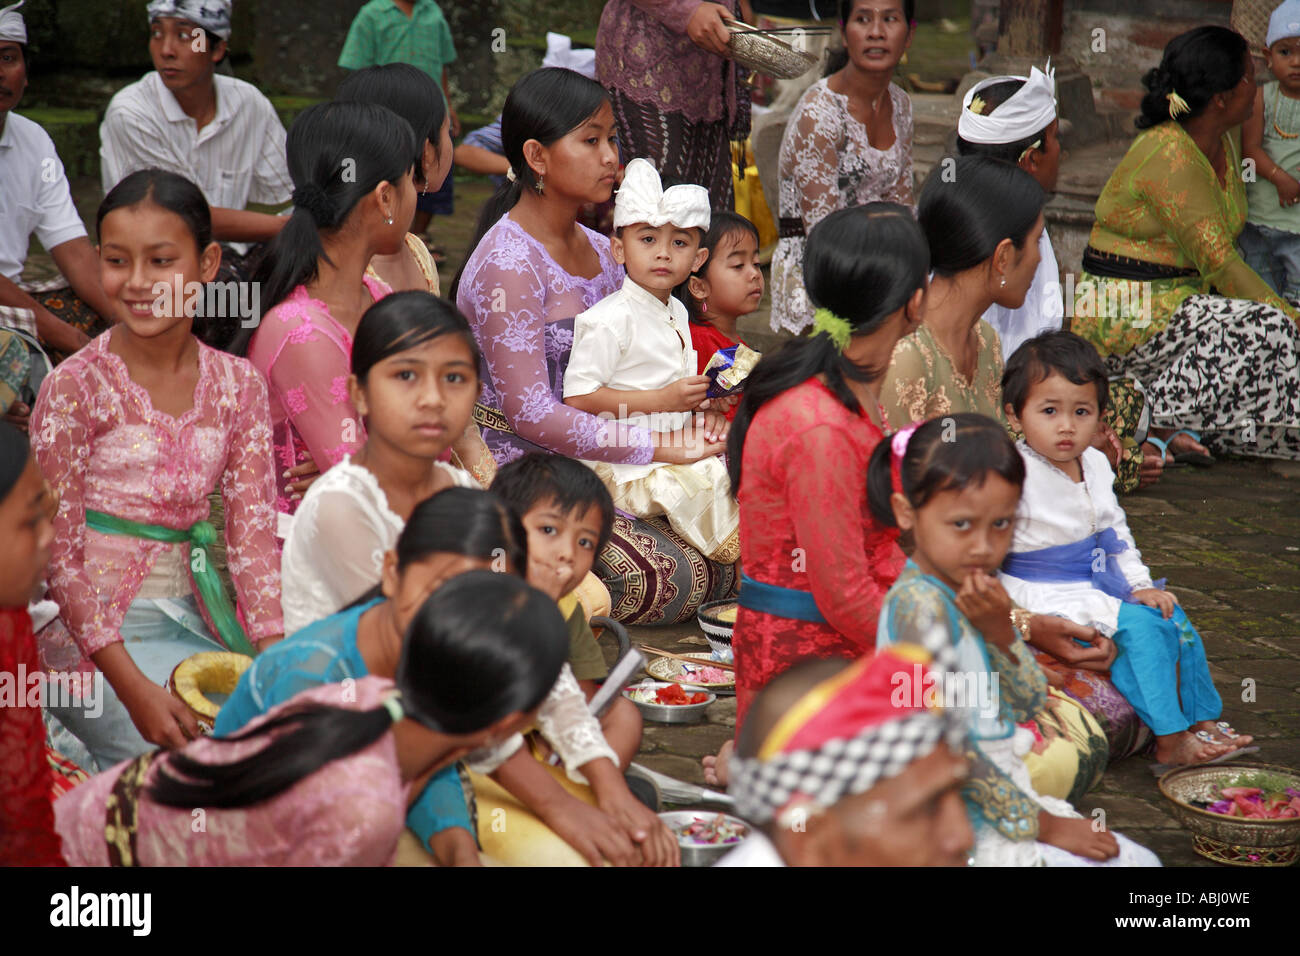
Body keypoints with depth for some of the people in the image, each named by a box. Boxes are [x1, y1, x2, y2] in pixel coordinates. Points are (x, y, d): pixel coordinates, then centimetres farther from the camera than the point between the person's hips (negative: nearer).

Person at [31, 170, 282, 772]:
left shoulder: (237, 385, 4)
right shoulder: (77, 387, -9)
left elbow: (253, 533, 2)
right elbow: (58, 553, -10)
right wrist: (134, 688, -20)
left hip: (192, 619, 5)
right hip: (91, 632, -5)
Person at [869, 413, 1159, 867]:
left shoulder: (972, 594, 6)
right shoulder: (919, 604, -20)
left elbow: (1030, 702, 7)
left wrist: (1000, 632, -12)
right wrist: (1039, 825, -14)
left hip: (1001, 785, 9)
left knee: (1141, 861, 6)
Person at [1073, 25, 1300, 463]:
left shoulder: (1225, 141, 8)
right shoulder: (1168, 156, -20)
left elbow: (1222, 252, 14)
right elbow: (1218, 262, -23)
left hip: (1182, 302, 9)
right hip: (1126, 319, -9)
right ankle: (1158, 422, -17)